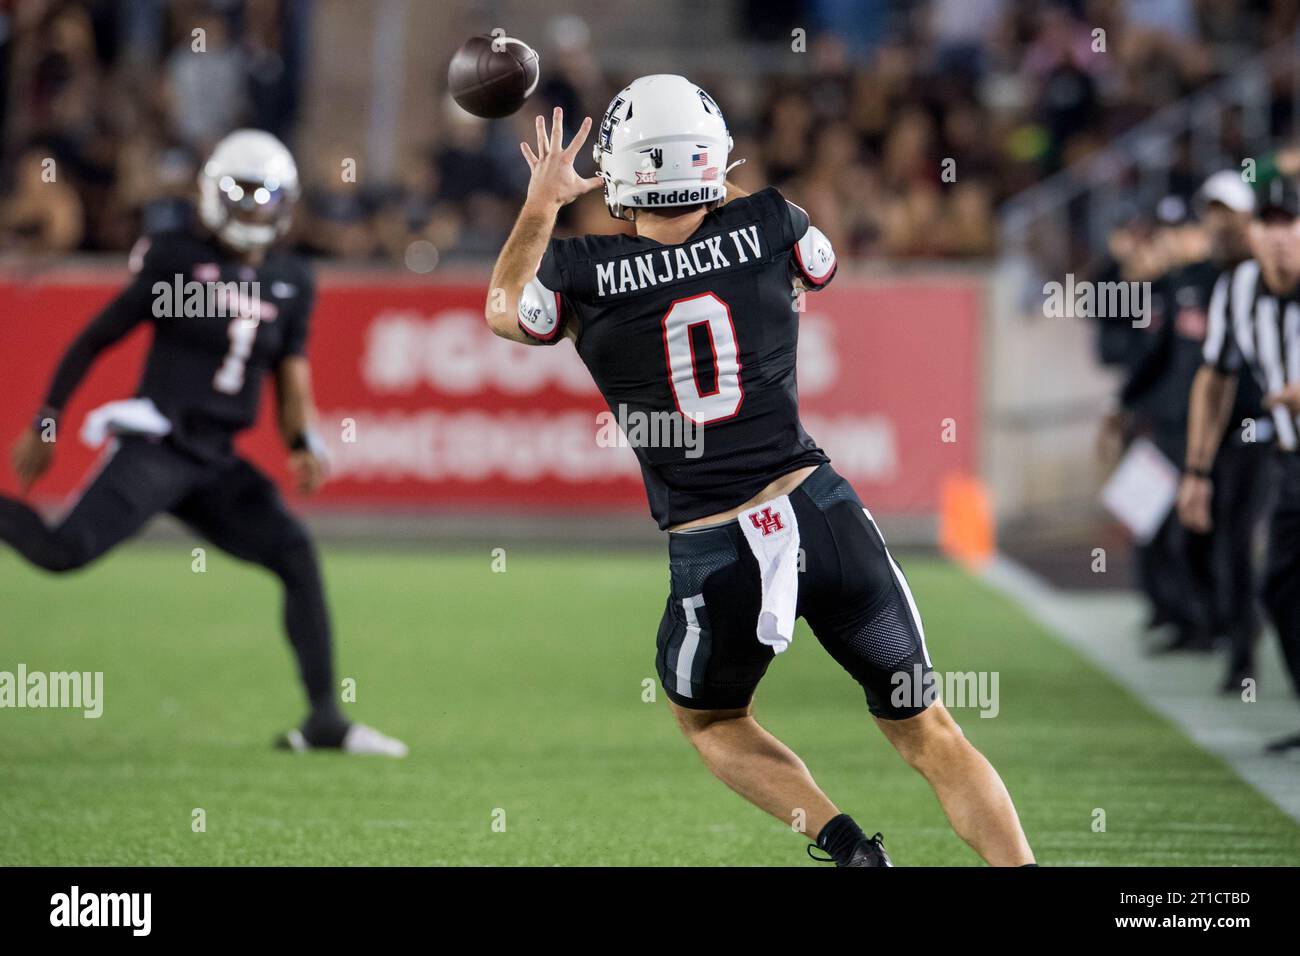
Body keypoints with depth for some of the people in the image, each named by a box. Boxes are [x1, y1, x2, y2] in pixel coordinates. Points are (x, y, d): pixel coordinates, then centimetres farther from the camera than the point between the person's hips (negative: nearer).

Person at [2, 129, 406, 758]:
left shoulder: (290, 284, 12)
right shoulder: (177, 261, -4)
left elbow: (291, 377, 17)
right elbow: (95, 340, 2)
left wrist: (303, 445, -4)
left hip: (217, 466, 6)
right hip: (157, 442, -6)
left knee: (296, 555, -9)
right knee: (65, 551, -24)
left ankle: (324, 719, -6)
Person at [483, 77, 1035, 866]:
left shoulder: (583, 274, -6)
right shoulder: (767, 226, -1)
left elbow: (503, 310, 17)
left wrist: (541, 206, 23)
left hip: (715, 556, -1)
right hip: (821, 510, 1)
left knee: (710, 719, 26)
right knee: (926, 728, 12)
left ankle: (842, 841, 7)